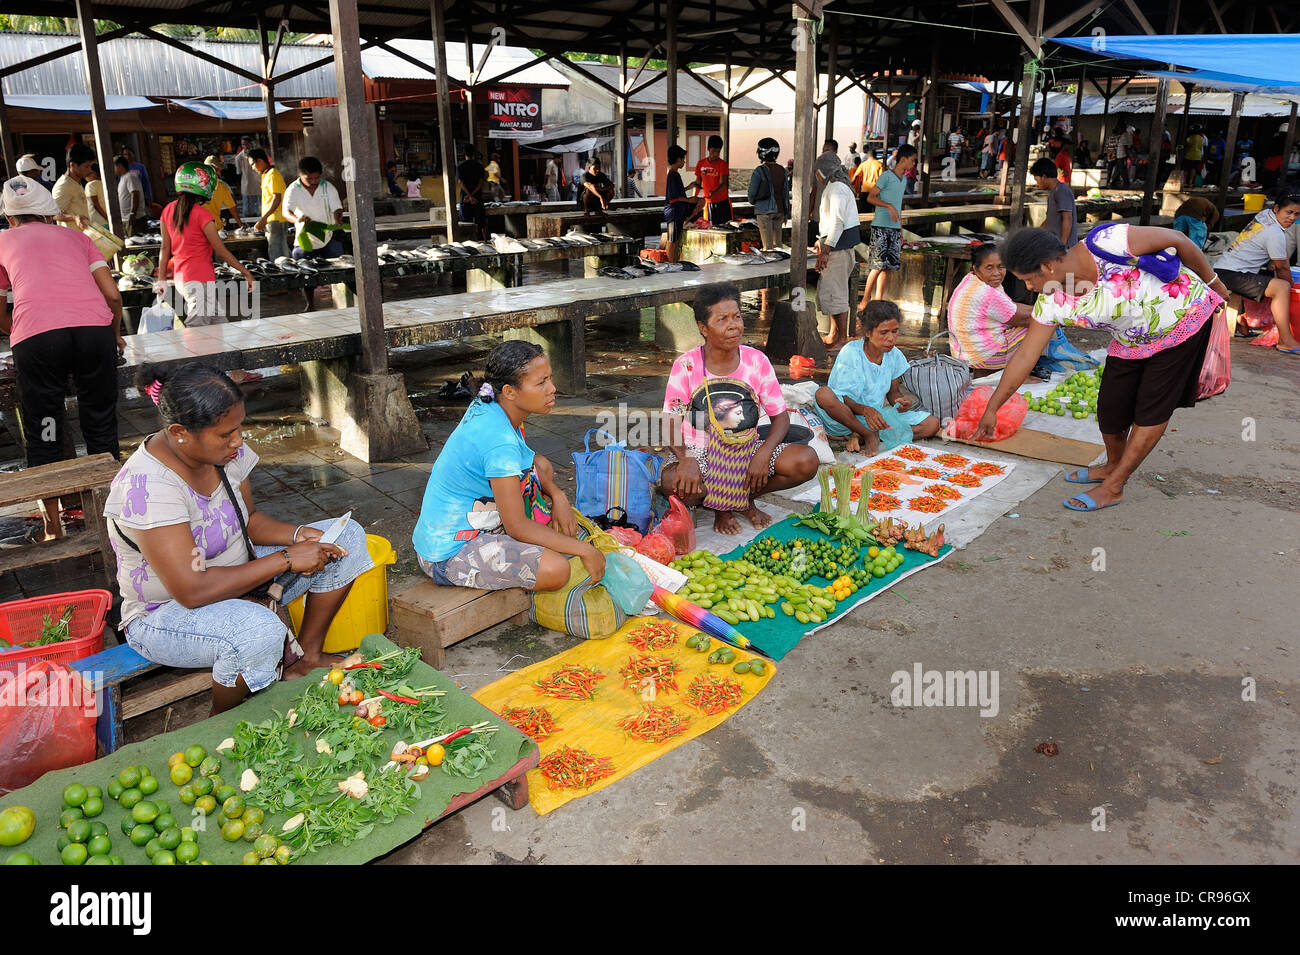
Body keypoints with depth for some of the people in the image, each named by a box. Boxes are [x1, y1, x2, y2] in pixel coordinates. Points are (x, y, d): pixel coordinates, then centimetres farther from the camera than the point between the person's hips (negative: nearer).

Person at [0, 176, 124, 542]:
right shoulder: (75, 237, 28)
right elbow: (113, 295, 16)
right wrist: (115, 334, 34)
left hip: (36, 336, -1)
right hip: (94, 328, 1)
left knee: (43, 435, 11)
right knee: (101, 427, 14)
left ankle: (53, 529, 18)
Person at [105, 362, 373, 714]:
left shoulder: (224, 450, -9)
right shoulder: (146, 487, -31)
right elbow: (191, 591, -34)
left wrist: (298, 534, -15)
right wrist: (286, 560, -30)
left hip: (237, 577, 8)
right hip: (167, 612, -8)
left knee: (347, 537, -1)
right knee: (259, 630, -40)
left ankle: (306, 658, 9)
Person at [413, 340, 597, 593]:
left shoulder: (486, 406, -2)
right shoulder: (499, 441, -29)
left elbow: (530, 459, 18)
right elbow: (517, 527, -25)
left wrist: (557, 495, 2)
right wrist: (583, 549, -18)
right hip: (448, 556, -9)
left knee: (540, 465, 13)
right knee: (556, 570, -24)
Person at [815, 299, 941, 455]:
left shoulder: (894, 355, 1)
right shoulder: (851, 353, -15)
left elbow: (893, 392, 11)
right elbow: (843, 398, -18)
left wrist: (901, 400, -15)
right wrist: (865, 410, -39)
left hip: (878, 414, 5)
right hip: (847, 416, -5)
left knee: (932, 424, -10)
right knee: (823, 394, -37)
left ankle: (860, 436, -17)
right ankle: (869, 435, -18)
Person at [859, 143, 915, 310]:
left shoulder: (903, 179, 18)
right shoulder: (886, 176, -6)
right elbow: (871, 197, -10)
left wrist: (901, 231, 21)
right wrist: (889, 206, -22)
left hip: (894, 228, 8)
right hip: (881, 227, -8)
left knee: (888, 266, 4)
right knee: (879, 265, -9)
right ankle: (864, 301, -2)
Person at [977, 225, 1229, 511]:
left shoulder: (1107, 243, -34)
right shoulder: (1052, 303, -16)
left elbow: (1177, 239, -21)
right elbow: (1025, 356, -9)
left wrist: (1212, 283, -8)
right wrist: (991, 409, -7)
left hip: (1186, 314, -5)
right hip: (1134, 342, 5)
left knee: (1152, 410, -4)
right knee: (1110, 407, 3)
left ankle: (1112, 487, 5)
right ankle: (1113, 466, 32)